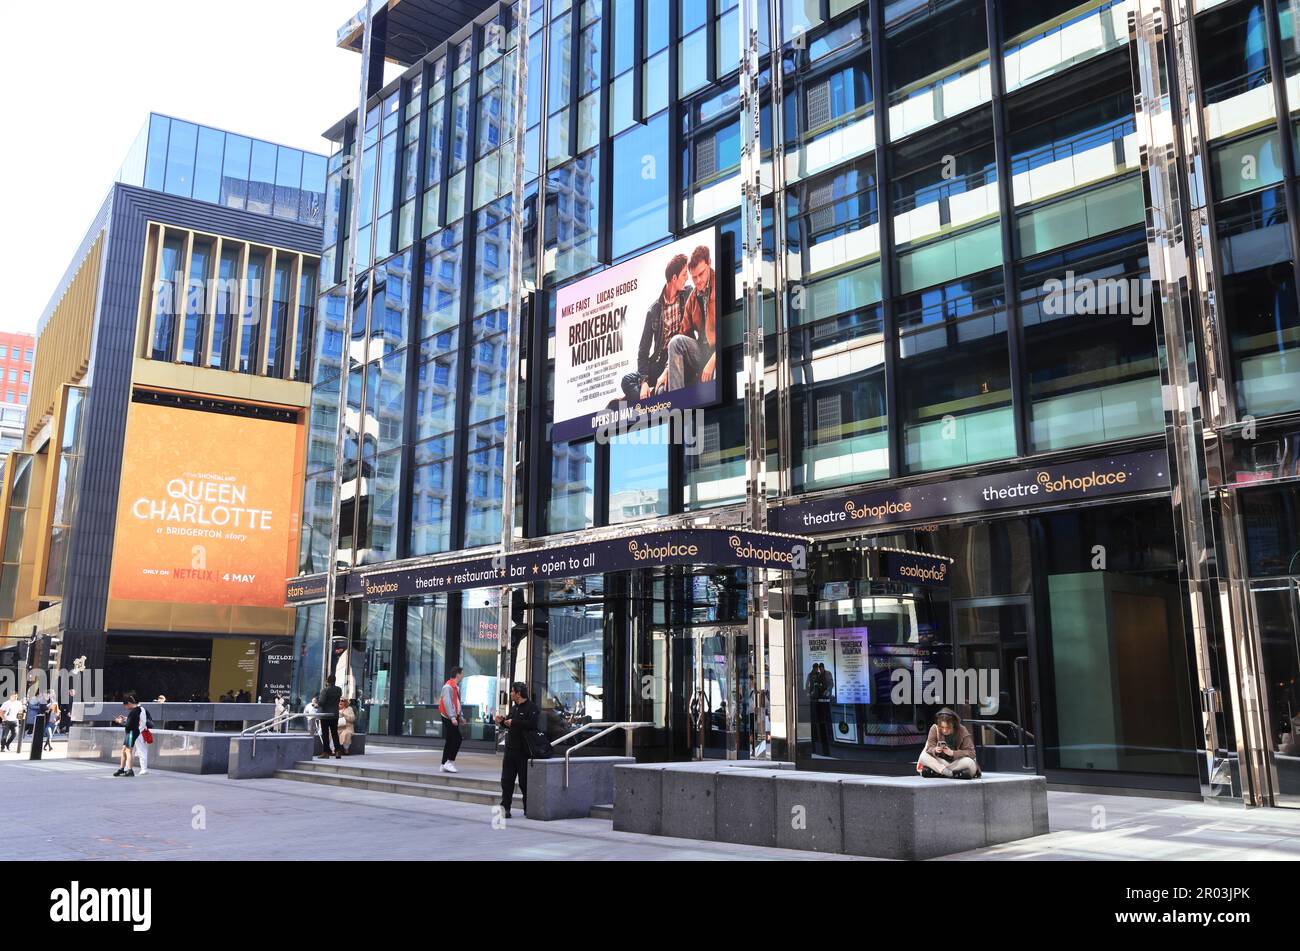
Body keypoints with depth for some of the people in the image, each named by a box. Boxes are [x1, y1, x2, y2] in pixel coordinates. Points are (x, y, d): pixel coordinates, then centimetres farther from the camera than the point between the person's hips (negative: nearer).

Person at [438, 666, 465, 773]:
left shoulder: (456, 687, 16)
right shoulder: (448, 686, -15)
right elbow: (447, 703, -21)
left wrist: (461, 716, 19)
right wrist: (452, 717, -26)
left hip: (454, 717, 10)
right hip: (449, 718, -10)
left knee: (450, 741, 10)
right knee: (457, 739, -12)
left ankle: (445, 764, 14)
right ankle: (450, 762, -8)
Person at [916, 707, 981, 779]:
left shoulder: (962, 731, -14)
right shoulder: (935, 729, -10)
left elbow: (971, 752, -19)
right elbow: (929, 748, -10)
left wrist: (952, 753, -32)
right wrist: (934, 750, -34)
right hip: (940, 762, 1)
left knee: (970, 762, -34)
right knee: (923, 756, -25)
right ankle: (950, 773, -29)